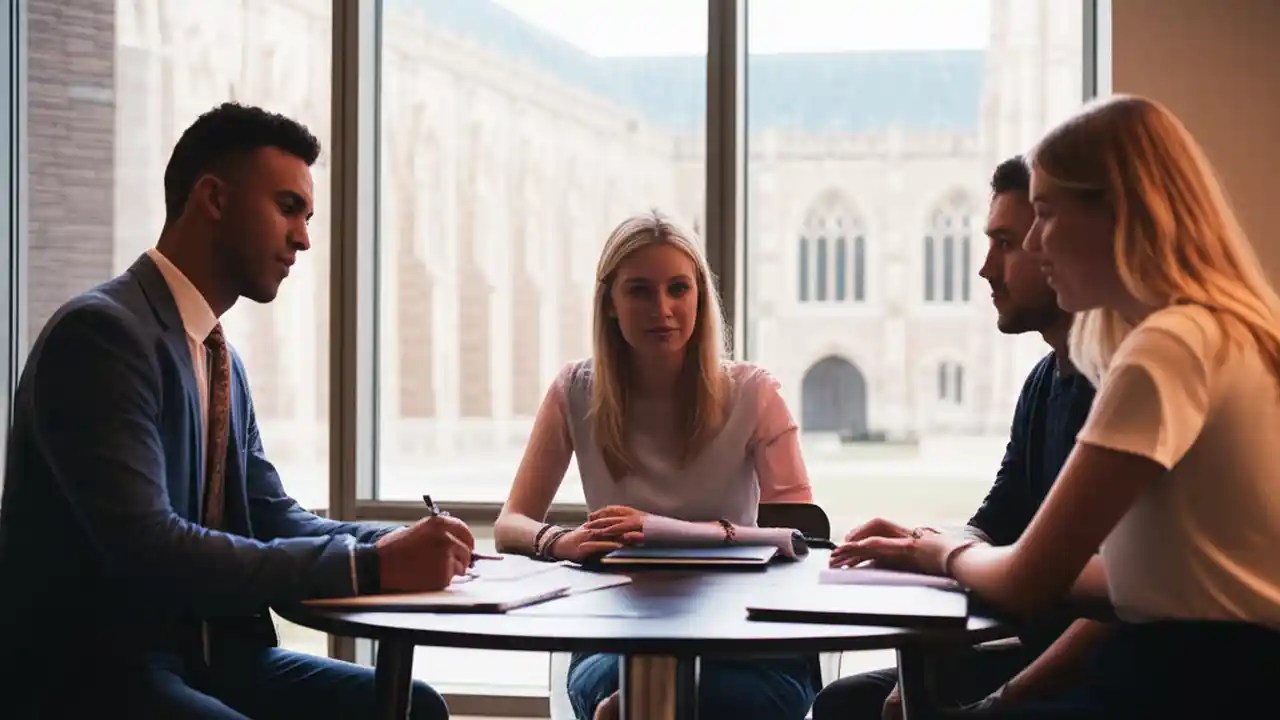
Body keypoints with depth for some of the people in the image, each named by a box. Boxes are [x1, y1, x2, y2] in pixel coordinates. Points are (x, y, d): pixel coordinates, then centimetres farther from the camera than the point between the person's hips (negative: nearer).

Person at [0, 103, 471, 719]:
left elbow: (272, 518, 14)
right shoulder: (100, 332, -15)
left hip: (204, 655, 9)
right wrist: (371, 565, -25)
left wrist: (395, 544, -5)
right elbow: (147, 549, -25)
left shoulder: (223, 361, 14)